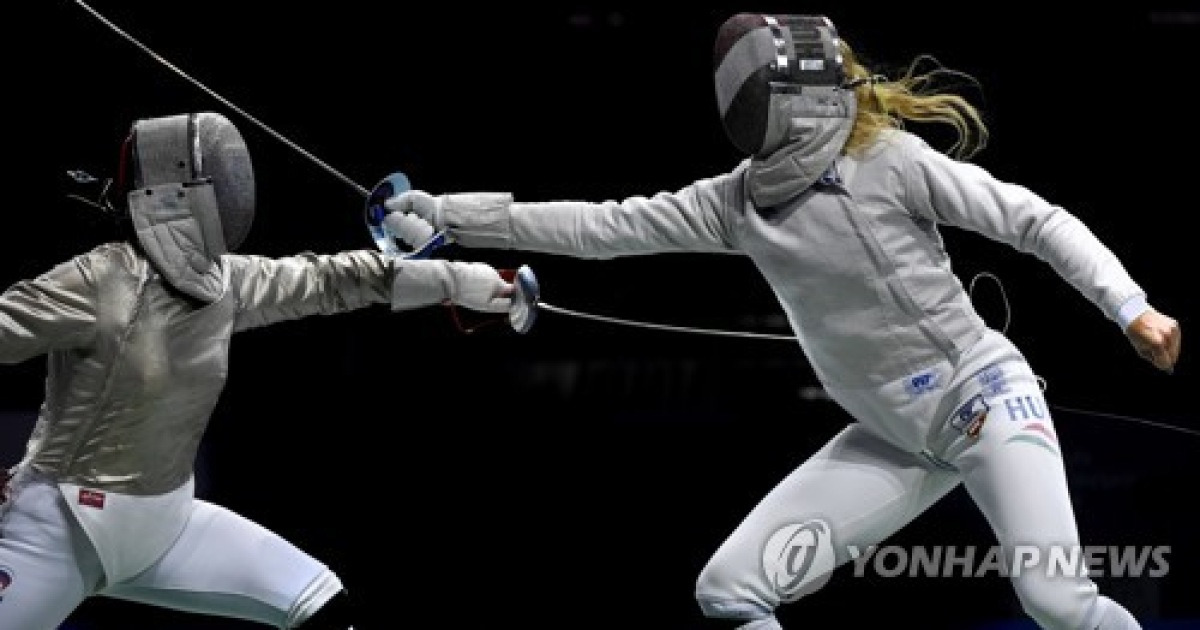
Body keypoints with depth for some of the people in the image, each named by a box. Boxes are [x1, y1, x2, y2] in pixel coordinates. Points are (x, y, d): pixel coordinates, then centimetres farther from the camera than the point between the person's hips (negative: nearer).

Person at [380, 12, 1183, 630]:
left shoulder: (892, 161, -17)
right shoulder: (738, 202, 0)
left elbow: (1039, 220, -14)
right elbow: (605, 227, 2)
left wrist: (1131, 306, -26)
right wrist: (451, 216, -2)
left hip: (982, 394, -6)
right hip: (898, 436, 7)